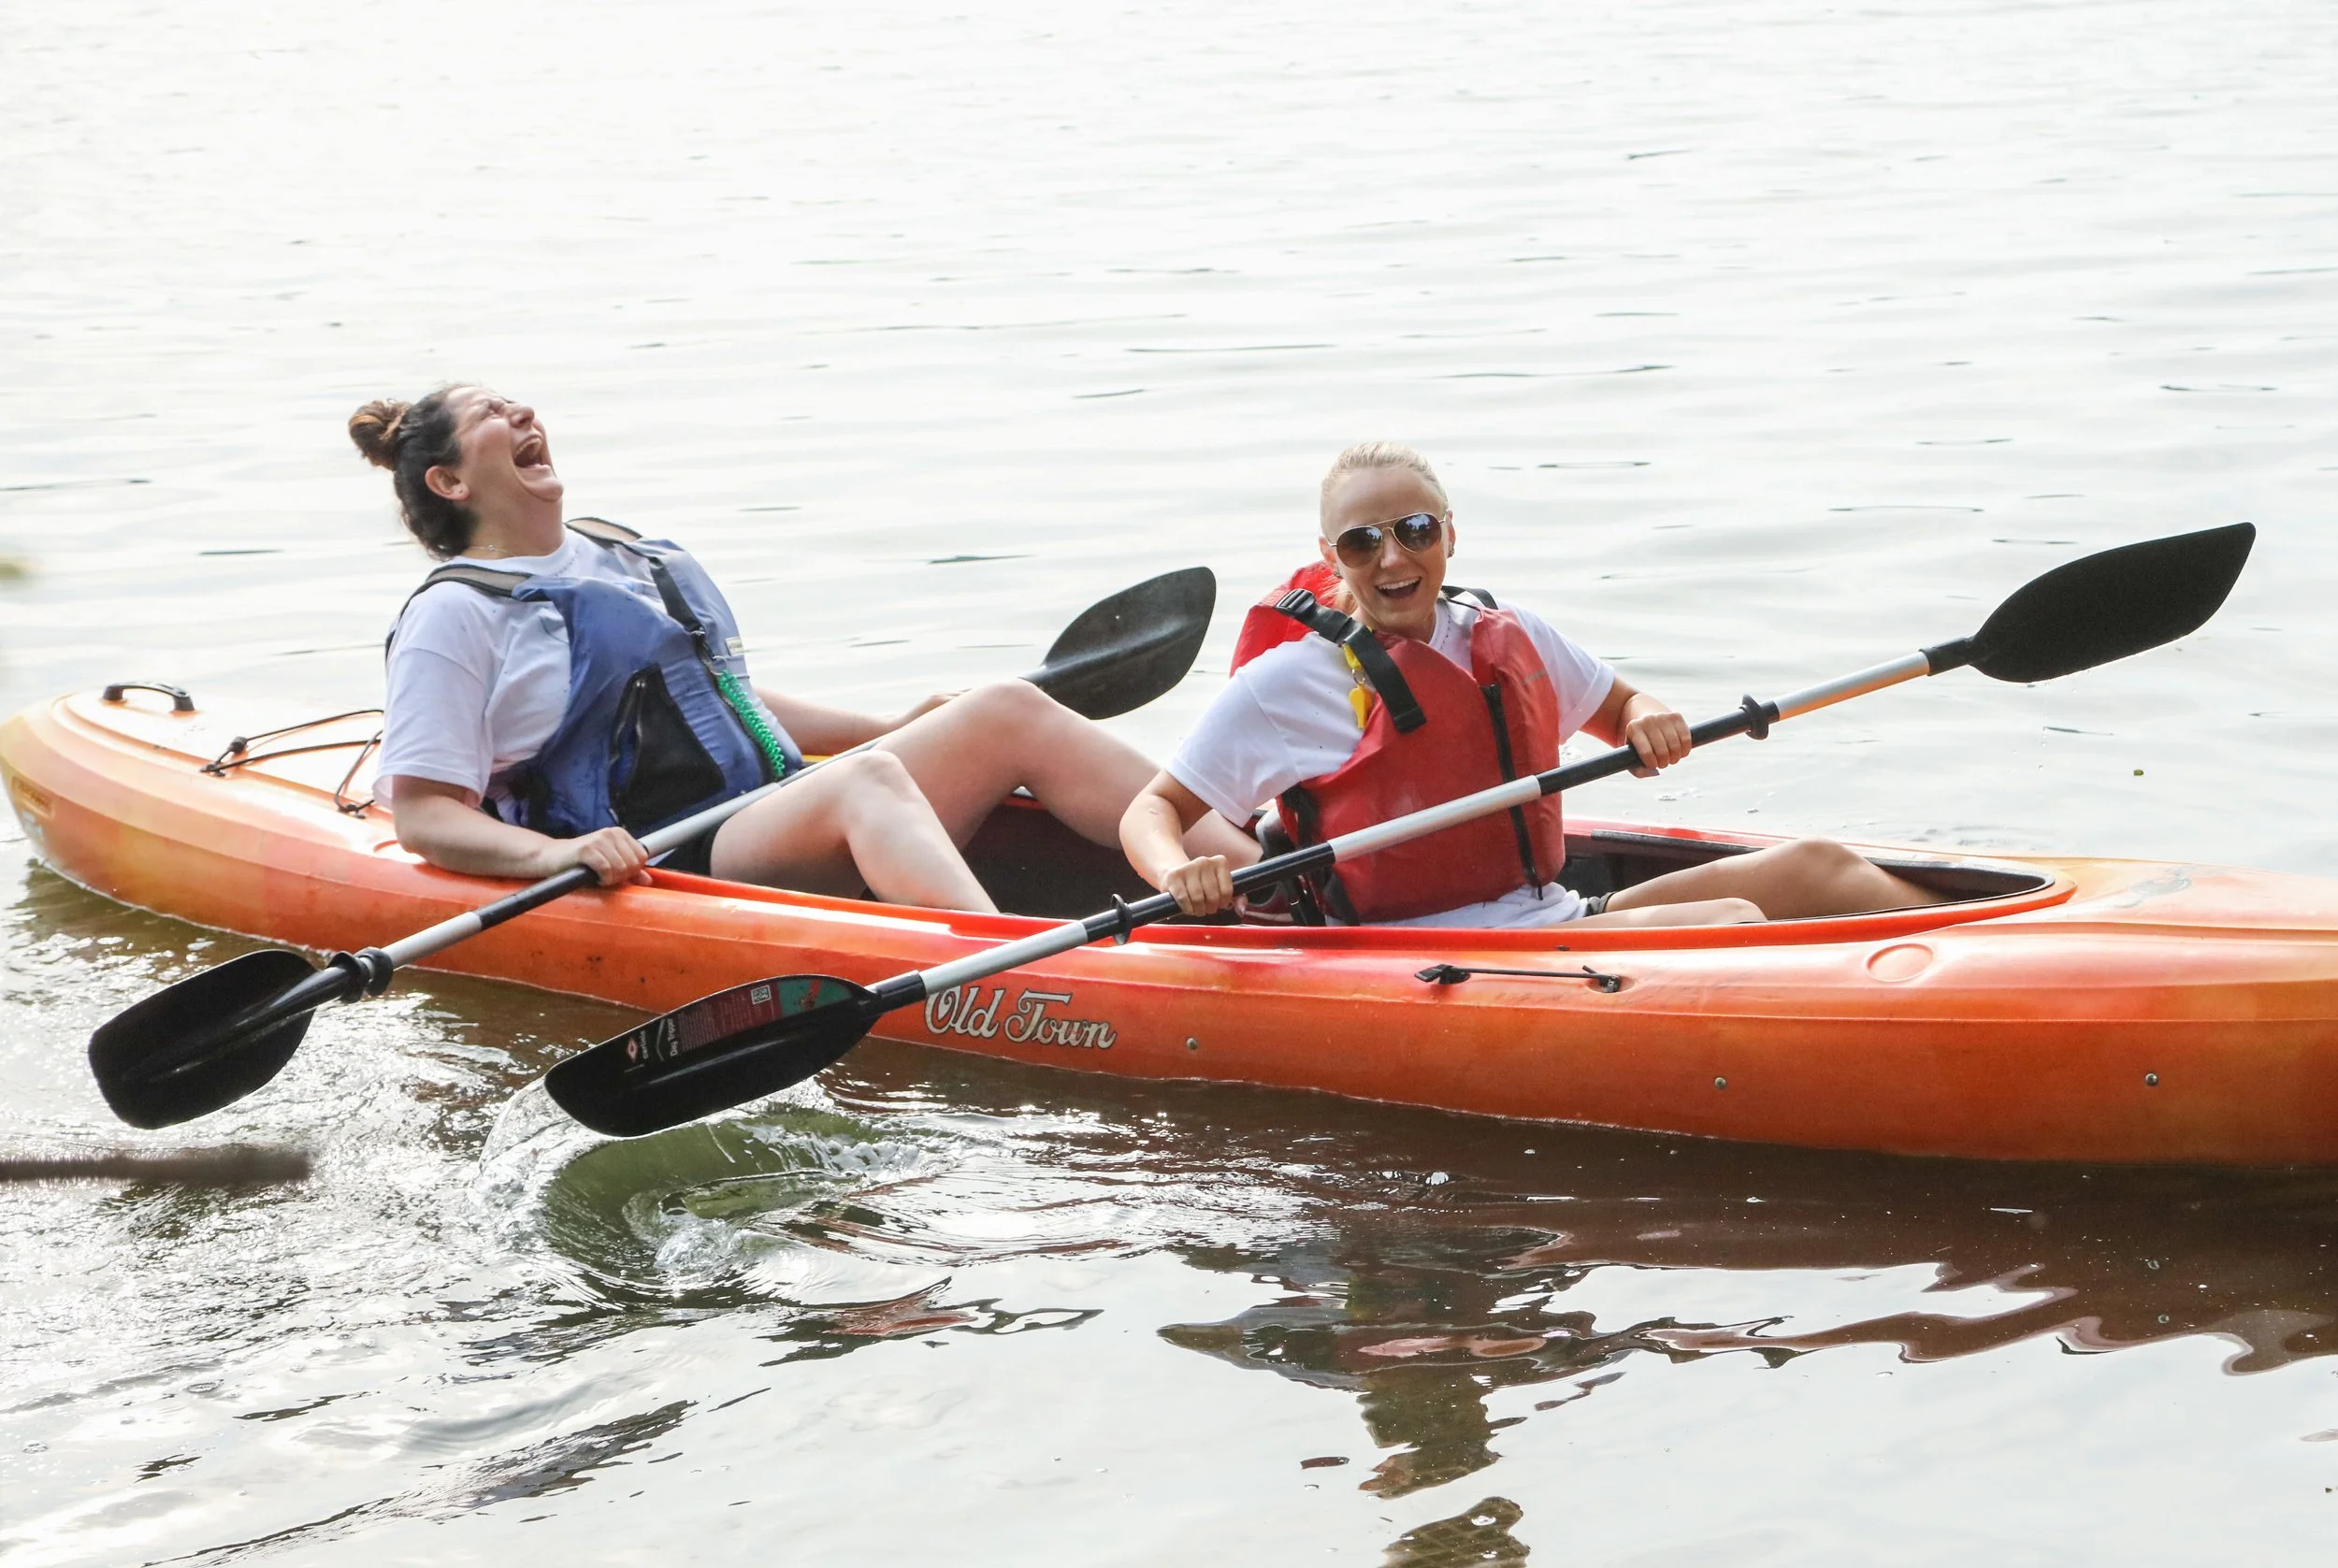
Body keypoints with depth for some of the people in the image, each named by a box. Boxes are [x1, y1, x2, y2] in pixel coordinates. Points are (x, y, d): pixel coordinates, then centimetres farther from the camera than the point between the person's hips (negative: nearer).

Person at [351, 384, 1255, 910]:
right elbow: (422, 817, -9)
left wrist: (886, 729, 23)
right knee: (863, 782, -35)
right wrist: (554, 855, -27)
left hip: (774, 813, 8)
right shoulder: (457, 616, -1)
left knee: (1008, 712, -7)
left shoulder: (623, 554, 23)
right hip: (675, 871, -8)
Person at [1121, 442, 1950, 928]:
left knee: (1810, 865, -6)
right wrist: (1179, 875, -28)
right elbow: (1150, 810, -4)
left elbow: (1617, 705, 29)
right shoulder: (1288, 680, -4)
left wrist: (1650, 723, 3)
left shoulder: (1509, 635, 12)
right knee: (1730, 923, -25)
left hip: (1557, 915, 7)